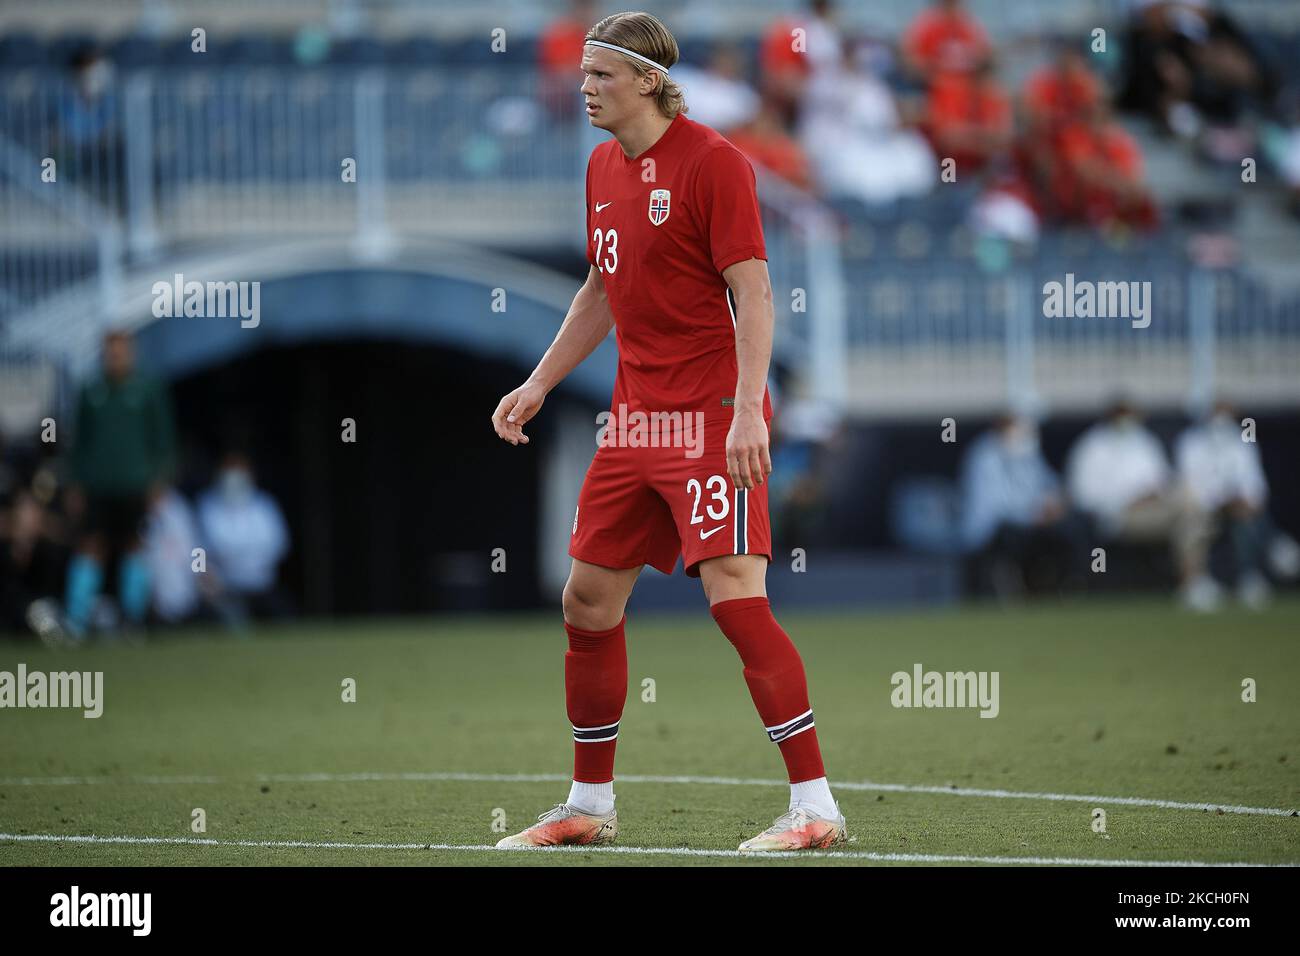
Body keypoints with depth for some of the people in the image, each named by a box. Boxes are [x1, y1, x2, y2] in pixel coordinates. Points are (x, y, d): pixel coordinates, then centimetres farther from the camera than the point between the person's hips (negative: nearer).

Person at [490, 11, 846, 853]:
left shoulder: (711, 161, -12)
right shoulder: (604, 167, 12)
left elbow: (754, 292, -16)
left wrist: (746, 412, -25)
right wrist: (539, 386, 20)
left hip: (712, 417, -8)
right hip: (636, 419, 8)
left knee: (735, 594, -16)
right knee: (589, 601, 9)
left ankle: (817, 807, -13)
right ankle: (591, 806, 23)